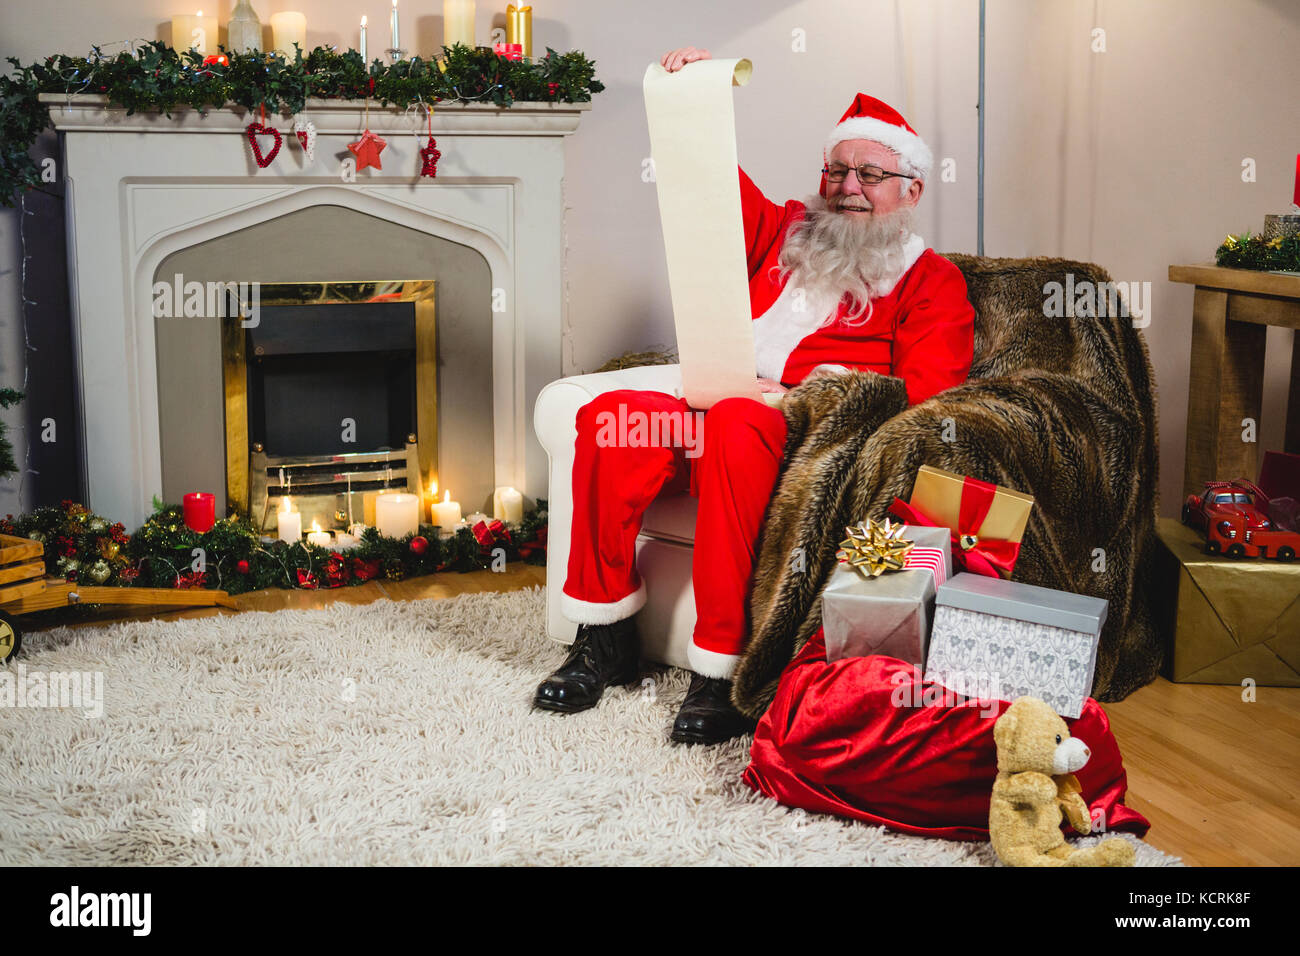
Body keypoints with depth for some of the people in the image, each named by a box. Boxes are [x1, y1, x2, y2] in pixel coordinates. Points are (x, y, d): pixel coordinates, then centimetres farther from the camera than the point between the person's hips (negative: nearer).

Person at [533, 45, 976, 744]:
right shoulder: (785, 232, 26)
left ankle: (721, 671, -36)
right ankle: (606, 639, -15)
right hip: (717, 408, 5)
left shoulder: (929, 279, 12)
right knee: (608, 416, -25)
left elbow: (924, 394, -4)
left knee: (736, 426, -39)